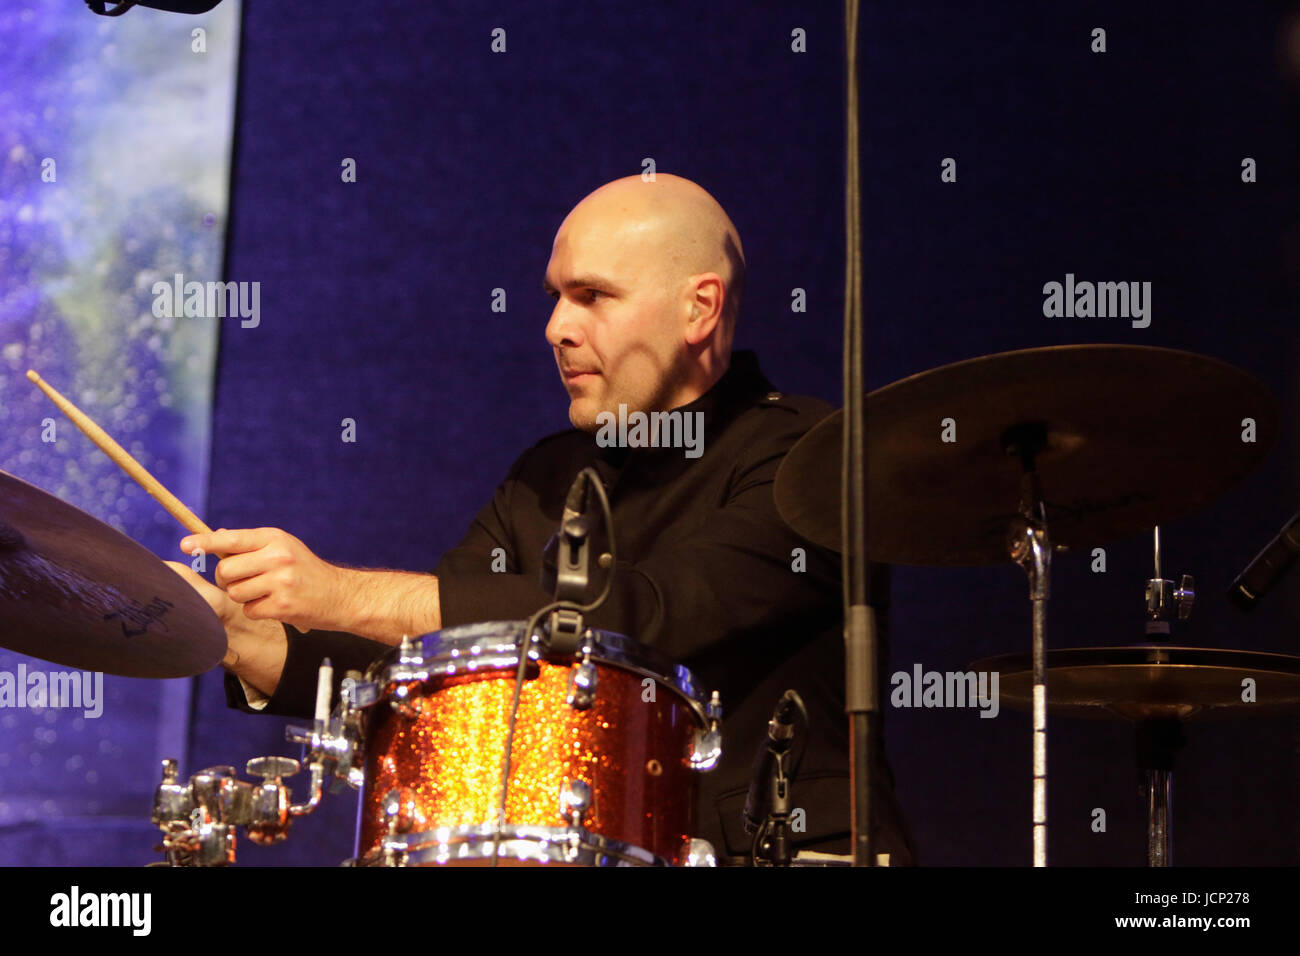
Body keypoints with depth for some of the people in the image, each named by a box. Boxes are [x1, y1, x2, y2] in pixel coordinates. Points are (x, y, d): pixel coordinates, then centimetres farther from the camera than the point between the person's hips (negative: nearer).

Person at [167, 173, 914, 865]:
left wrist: (343, 595, -25)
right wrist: (244, 639, -11)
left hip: (792, 848, -4)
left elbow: (644, 619, -23)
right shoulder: (550, 481, 13)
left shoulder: (808, 458, -10)